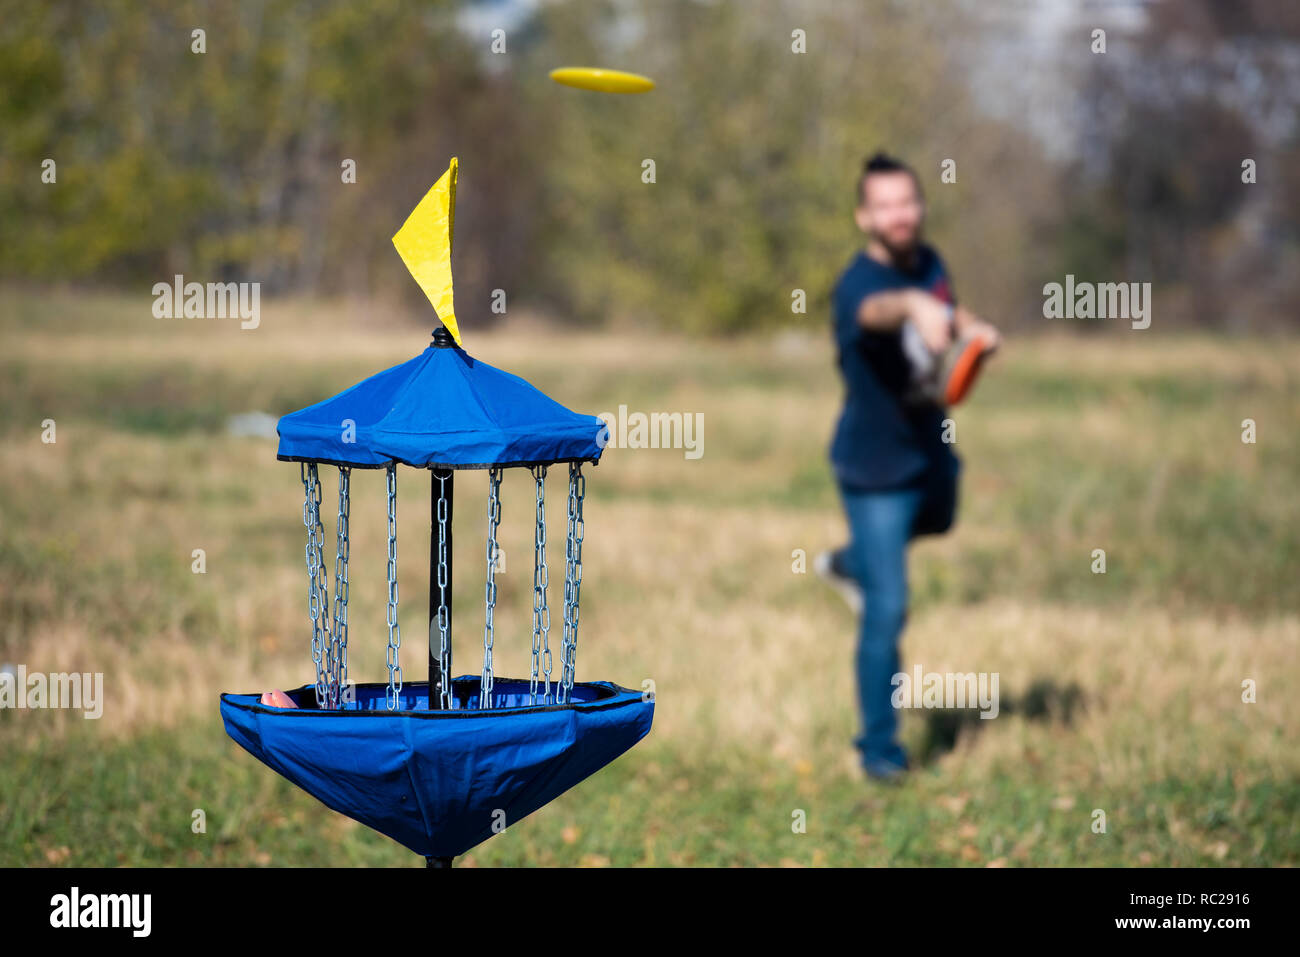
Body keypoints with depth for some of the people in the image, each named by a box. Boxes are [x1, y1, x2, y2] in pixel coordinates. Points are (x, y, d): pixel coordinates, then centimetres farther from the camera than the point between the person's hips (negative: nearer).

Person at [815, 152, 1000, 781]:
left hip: (929, 447, 8)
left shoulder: (929, 262, -7)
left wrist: (971, 328, -8)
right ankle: (879, 746, 9)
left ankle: (850, 564, 65)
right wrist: (915, 306, -80)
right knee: (886, 612, -6)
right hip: (878, 465, -8)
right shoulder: (859, 284, -31)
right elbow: (876, 309, -57)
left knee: (936, 518, 37)